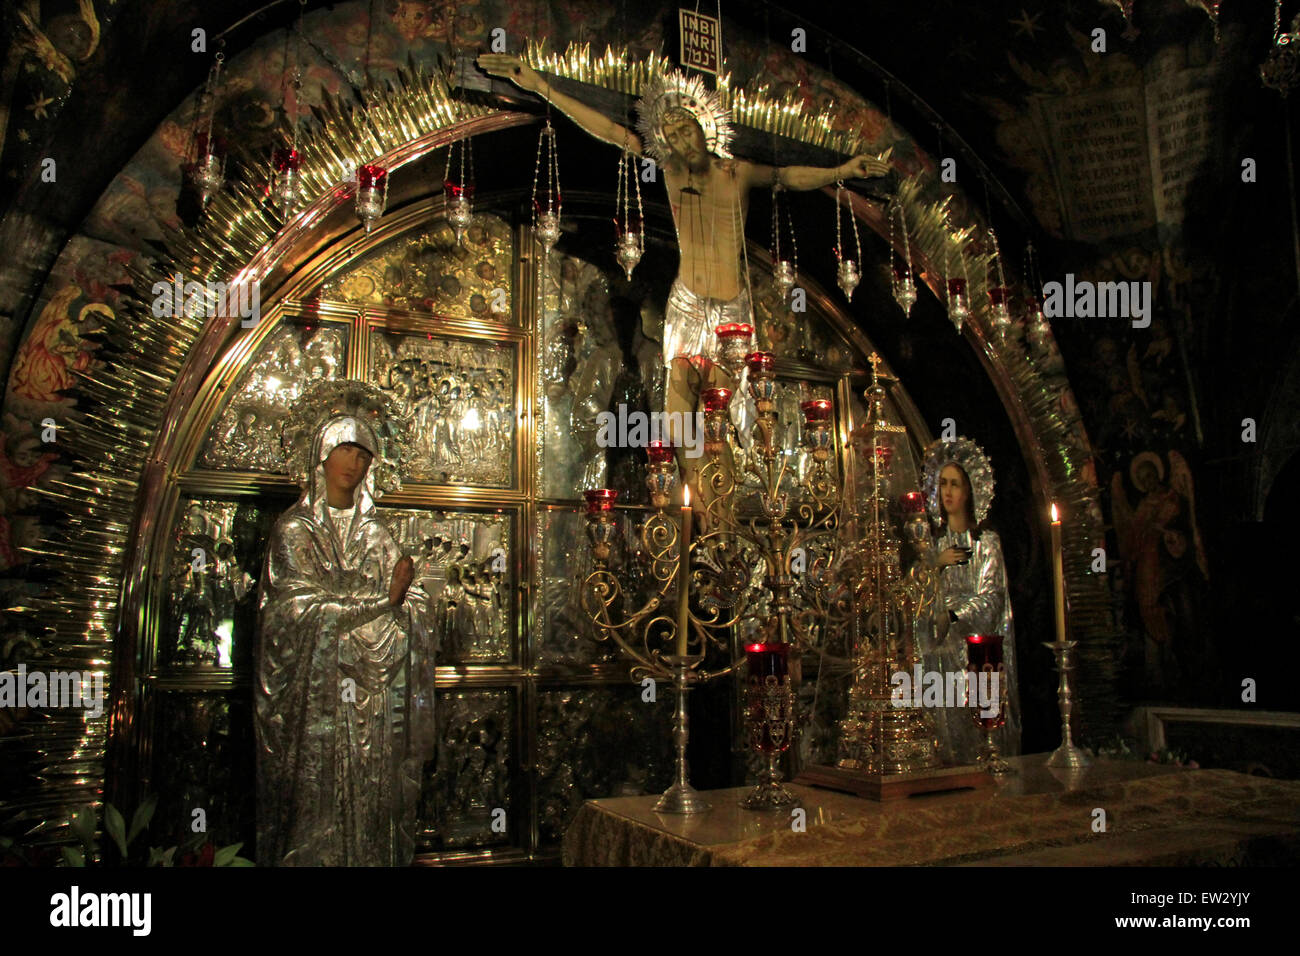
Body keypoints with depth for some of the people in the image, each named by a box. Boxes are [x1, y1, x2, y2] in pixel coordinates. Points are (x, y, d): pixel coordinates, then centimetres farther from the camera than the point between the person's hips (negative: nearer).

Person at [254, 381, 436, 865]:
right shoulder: (294, 529, 0)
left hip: (371, 700, 3)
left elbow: (409, 614, 5)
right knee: (317, 804, -1)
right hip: (314, 699, -3)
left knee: (371, 799, 6)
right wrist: (381, 601, -11)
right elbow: (301, 610, -11)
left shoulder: (374, 532, 10)